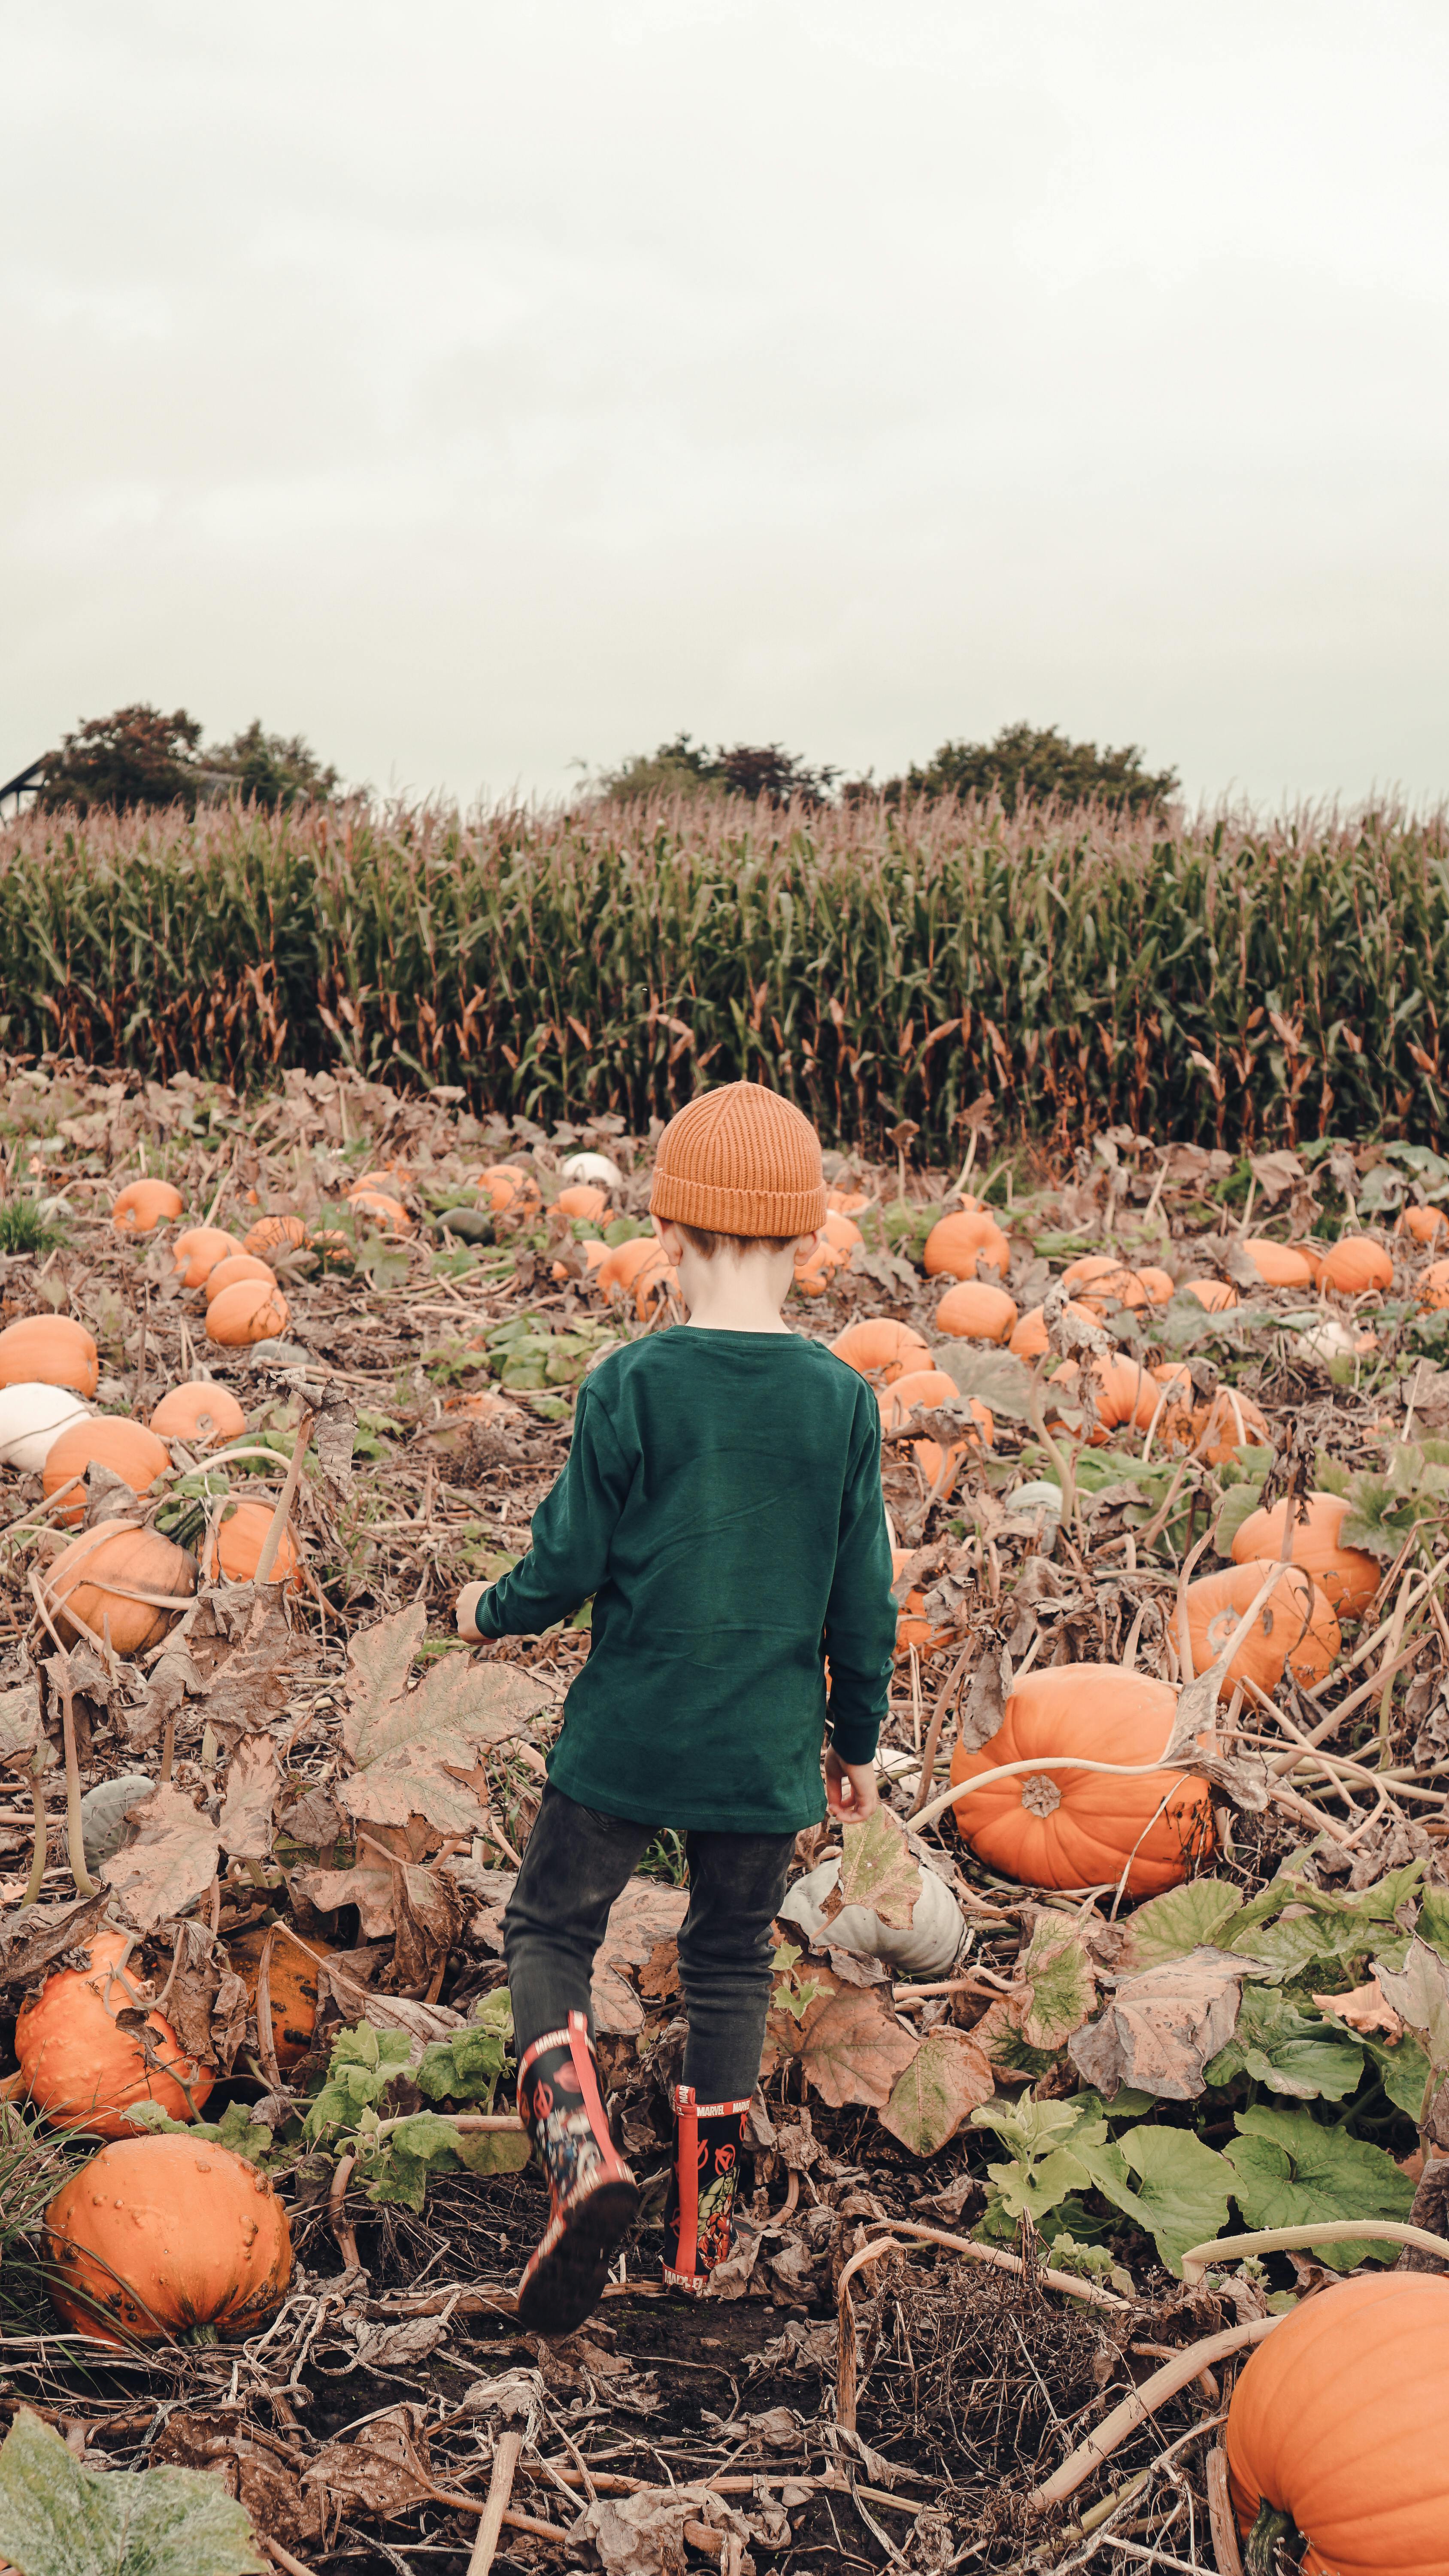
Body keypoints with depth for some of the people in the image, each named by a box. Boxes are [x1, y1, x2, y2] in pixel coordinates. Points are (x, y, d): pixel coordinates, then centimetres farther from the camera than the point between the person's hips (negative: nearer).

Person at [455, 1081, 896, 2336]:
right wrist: (857, 1740, 16)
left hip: (628, 1737, -2)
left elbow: (568, 1565, -9)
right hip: (767, 1750, 3)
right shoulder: (843, 1400, -4)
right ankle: (703, 2233, 25)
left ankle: (583, 2155, -8)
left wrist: (491, 1610, 13)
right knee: (731, 1964, 18)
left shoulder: (630, 1386, -13)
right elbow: (864, 1603, 2)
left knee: (551, 1929, 15)